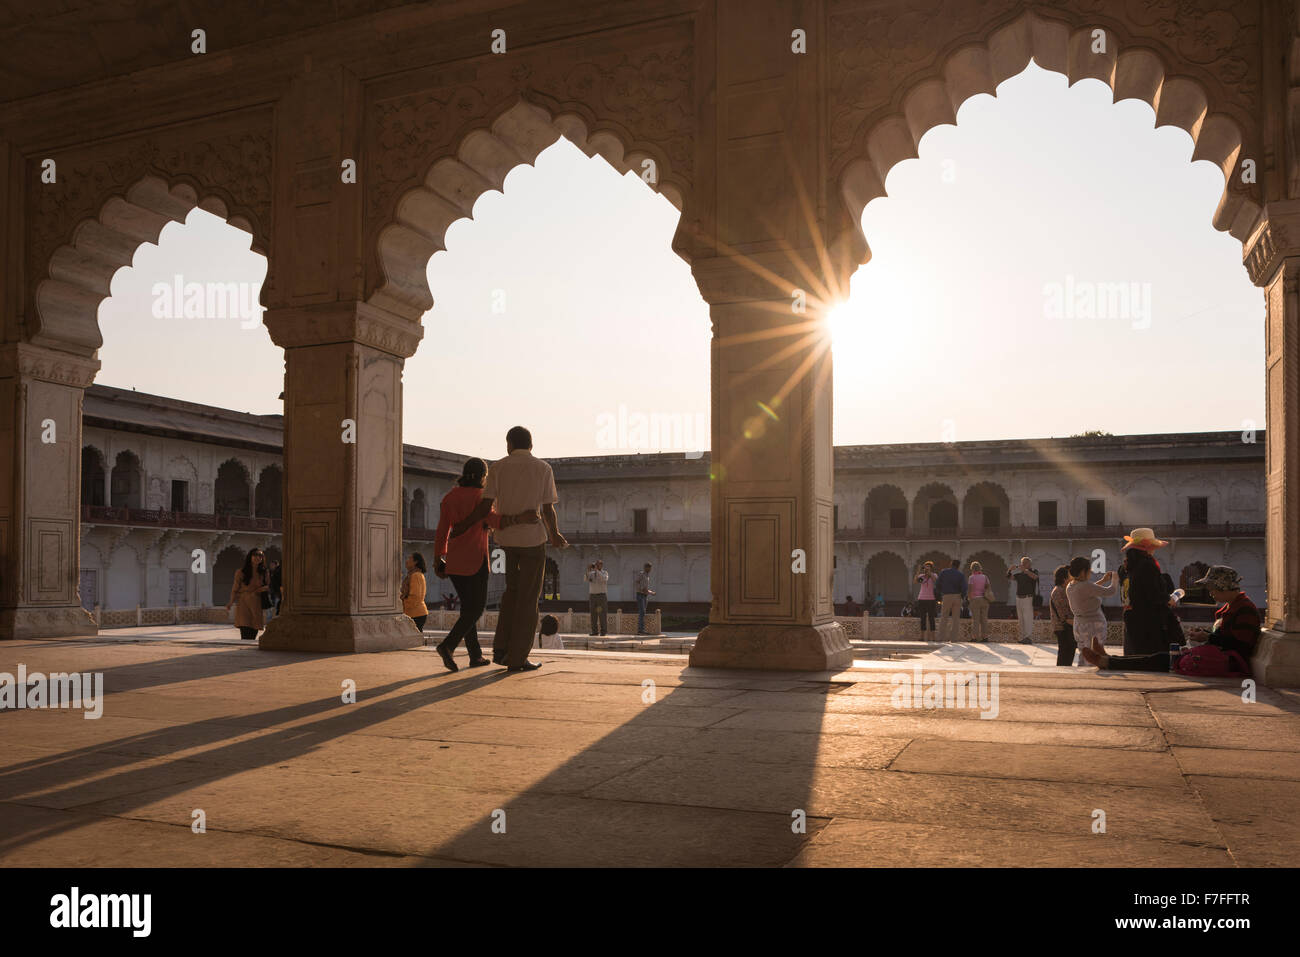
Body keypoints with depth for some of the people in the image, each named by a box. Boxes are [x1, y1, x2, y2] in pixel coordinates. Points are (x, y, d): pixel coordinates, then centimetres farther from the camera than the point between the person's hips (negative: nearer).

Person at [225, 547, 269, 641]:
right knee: (245, 637, -14)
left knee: (252, 637, 1)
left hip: (257, 607, 3)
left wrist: (265, 588, -5)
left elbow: (269, 587, 19)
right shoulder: (240, 573, 3)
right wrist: (230, 603, -10)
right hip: (243, 606, -3)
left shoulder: (263, 573, 10)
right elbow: (235, 590, 6)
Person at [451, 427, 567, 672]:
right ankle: (517, 658, 4)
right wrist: (554, 535, 13)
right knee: (528, 598, 4)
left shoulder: (499, 468, 0)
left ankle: (501, 649, 14)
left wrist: (461, 526, 4)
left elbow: (485, 507, -6)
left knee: (513, 590, 21)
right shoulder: (543, 469, -2)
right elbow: (548, 510, -3)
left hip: (505, 537, 3)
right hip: (533, 537, -3)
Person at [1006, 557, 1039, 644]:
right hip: (1019, 598, 6)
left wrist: (1025, 570, -38)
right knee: (1021, 620, 6)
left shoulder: (1033, 571, -1)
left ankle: (1029, 638, -18)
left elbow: (1035, 577, -24)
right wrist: (1010, 570, -16)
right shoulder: (1019, 573, 13)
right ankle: (1023, 637, 10)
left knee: (1028, 618, -13)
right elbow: (1008, 577, 4)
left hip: (1028, 598, -6)